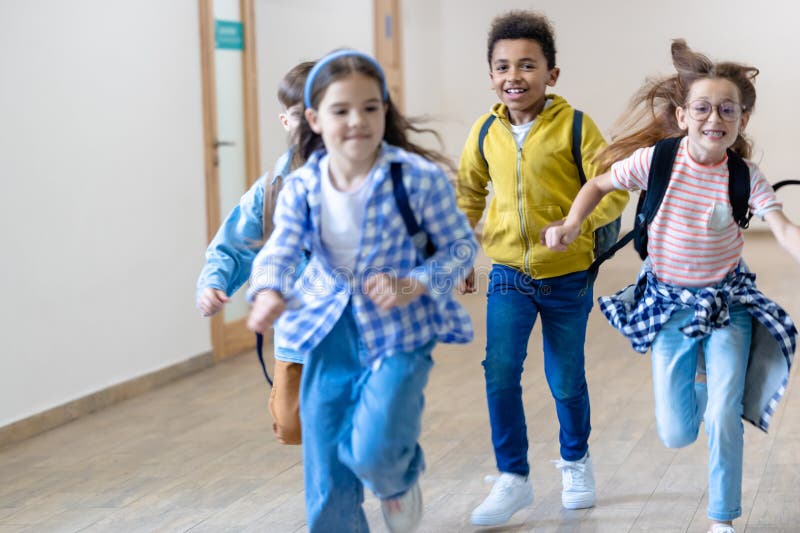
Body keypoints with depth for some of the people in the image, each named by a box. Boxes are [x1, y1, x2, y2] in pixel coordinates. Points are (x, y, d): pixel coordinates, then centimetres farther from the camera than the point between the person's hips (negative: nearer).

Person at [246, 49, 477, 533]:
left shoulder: (419, 178, -15)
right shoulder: (301, 188, -5)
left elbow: (461, 245, -7)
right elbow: (281, 248, -15)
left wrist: (415, 286, -23)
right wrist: (270, 293, -38)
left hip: (400, 333, -3)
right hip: (331, 333, 4)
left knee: (374, 451, -18)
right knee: (326, 476, 6)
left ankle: (401, 480, 20)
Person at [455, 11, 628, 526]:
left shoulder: (575, 126, -12)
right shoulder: (486, 131, 0)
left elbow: (613, 189, -14)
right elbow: (469, 193, 15)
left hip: (567, 277, -2)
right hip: (508, 275, 2)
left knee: (566, 381, 11)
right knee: (500, 374, -7)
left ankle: (576, 460, 37)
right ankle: (513, 478, 8)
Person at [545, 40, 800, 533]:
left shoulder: (745, 177, -14)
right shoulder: (655, 160, -13)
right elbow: (600, 185, 2)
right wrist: (571, 225, -15)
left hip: (727, 302, -1)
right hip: (669, 304, 1)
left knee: (724, 418, -13)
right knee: (676, 435, 3)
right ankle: (701, 382, 40)